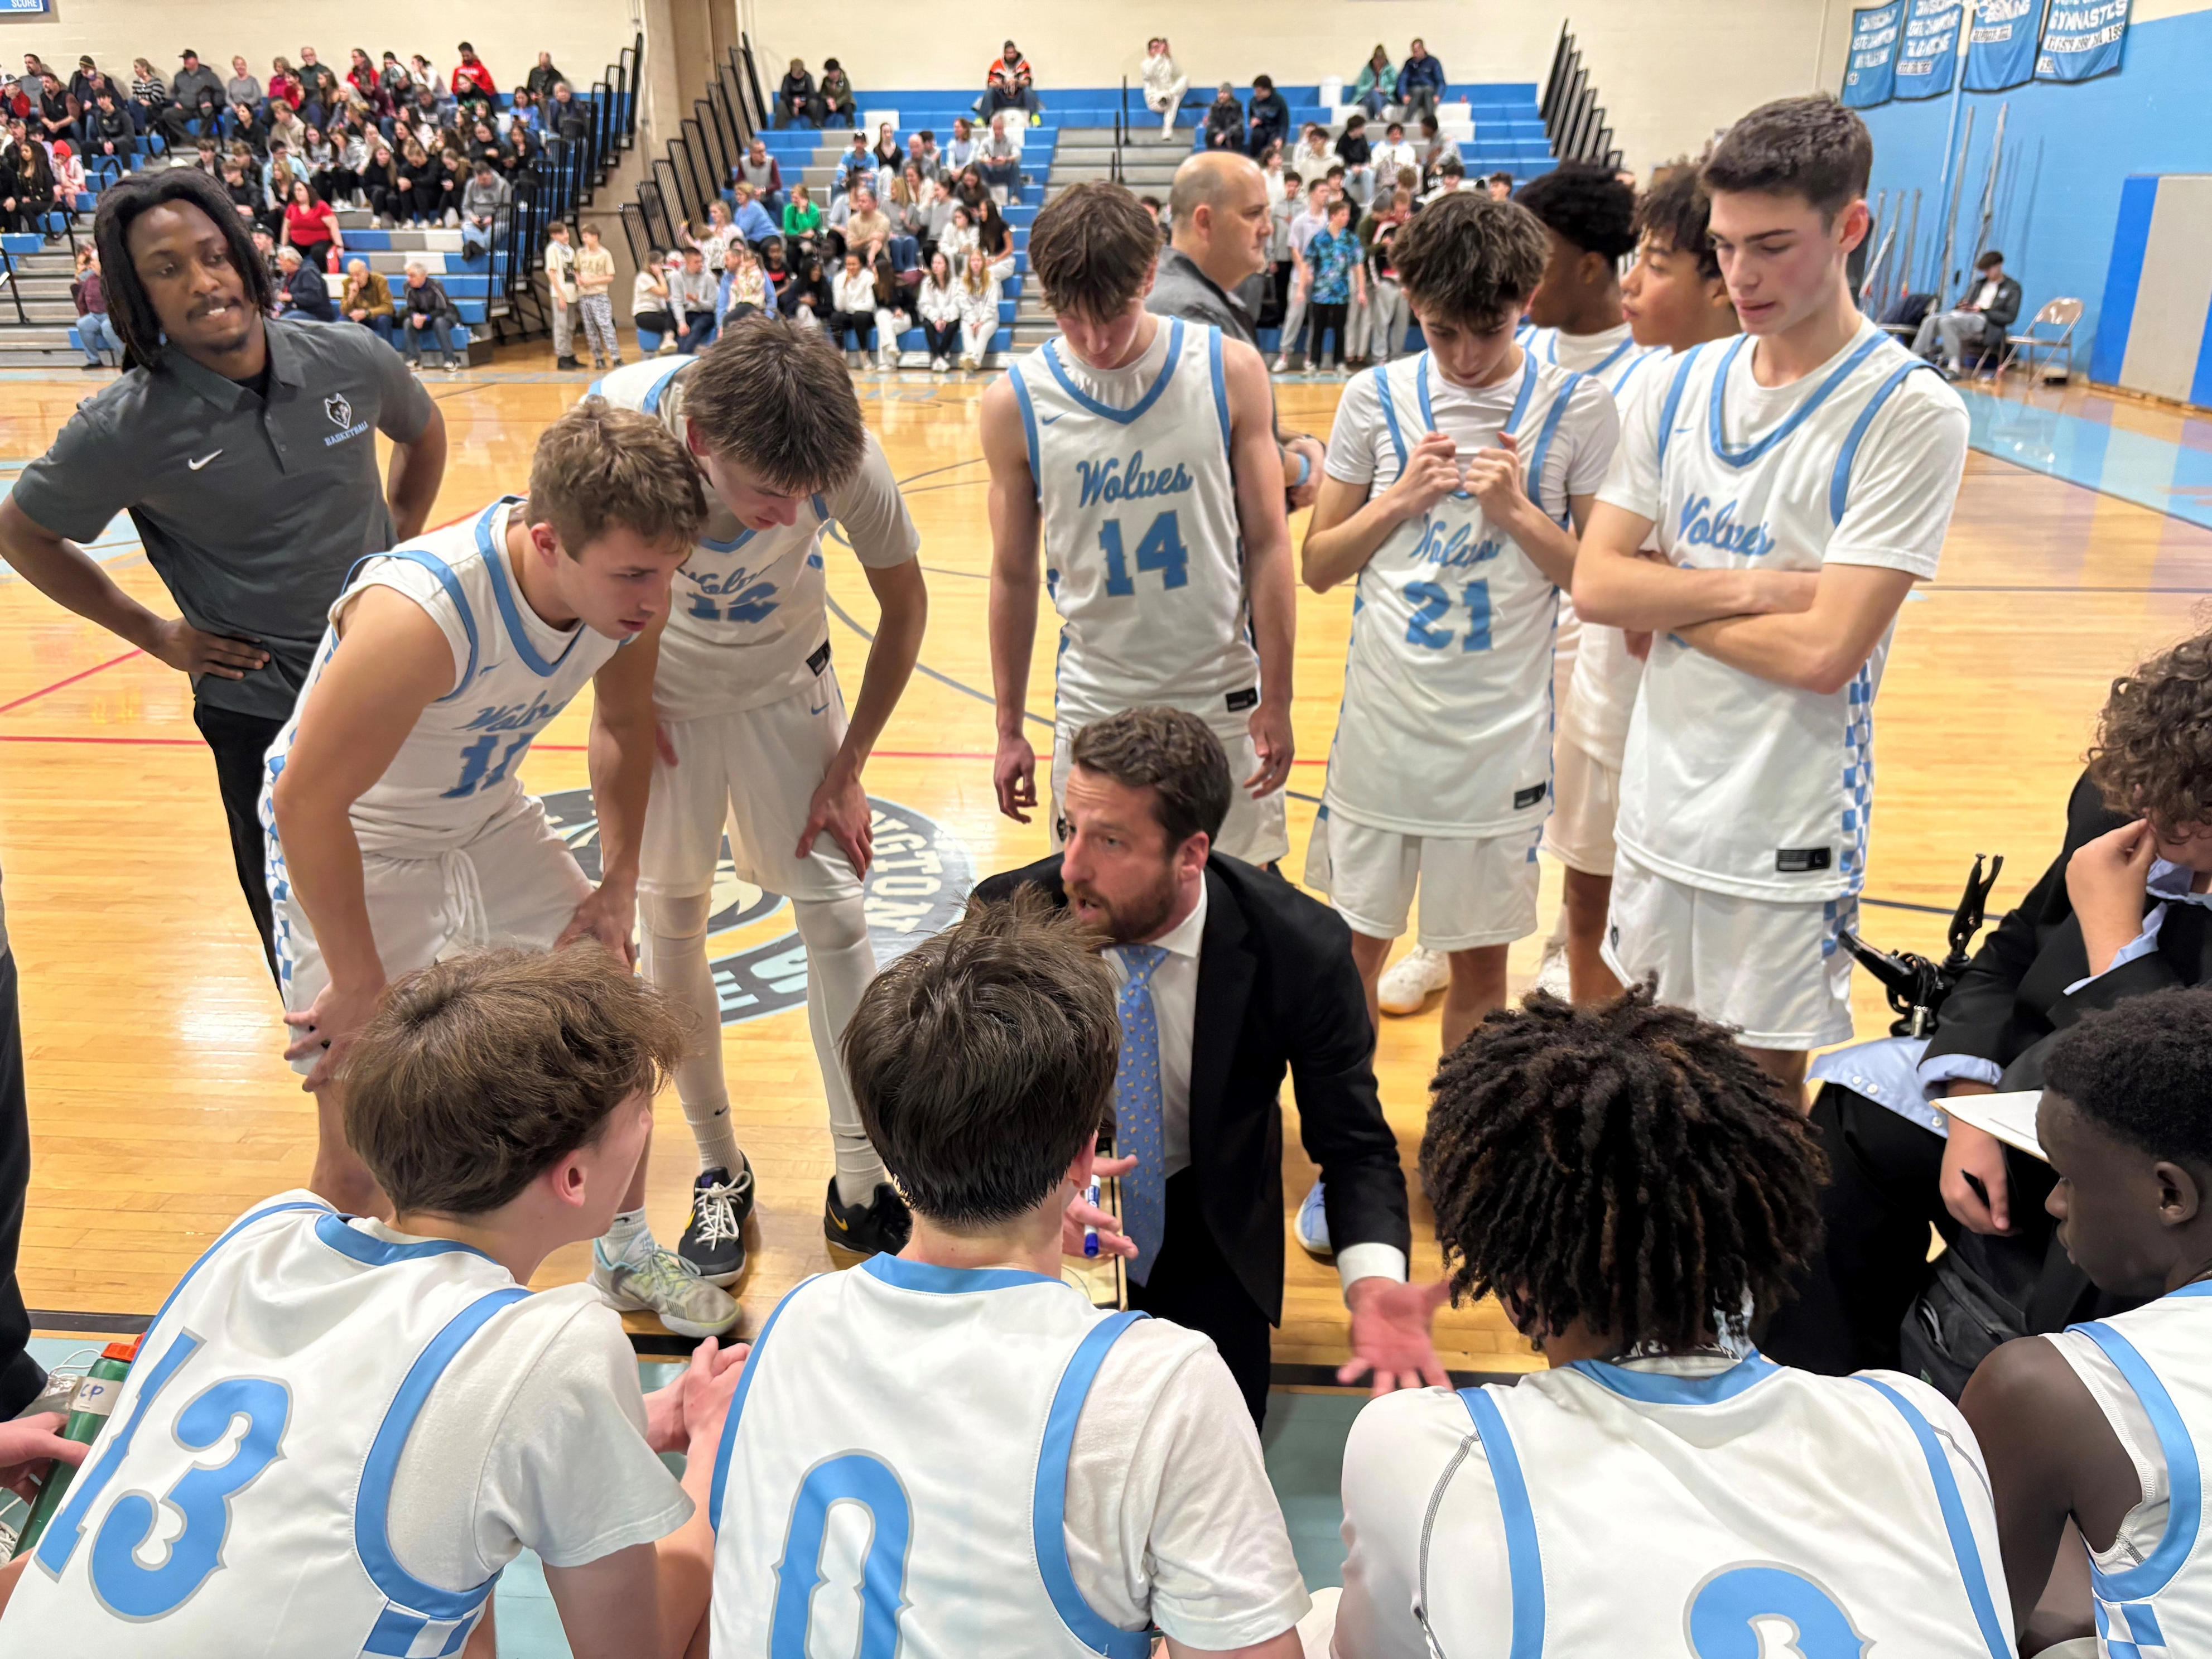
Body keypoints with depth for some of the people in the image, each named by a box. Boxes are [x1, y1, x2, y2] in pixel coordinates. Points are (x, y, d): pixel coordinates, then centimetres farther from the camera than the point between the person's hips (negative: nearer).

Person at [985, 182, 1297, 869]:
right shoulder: (1016, 403, -6)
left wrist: (1276, 702, -3)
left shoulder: (1230, 370, -6)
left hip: (1225, 699, 0)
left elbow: (1267, 543, -2)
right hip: (1094, 705, 0)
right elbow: (1014, 575, 3)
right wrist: (1009, 731, 7)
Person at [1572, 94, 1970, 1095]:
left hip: (1783, 838, -5)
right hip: (1658, 805, 5)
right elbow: (1594, 583, -3)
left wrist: (1669, 601, -9)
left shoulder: (1910, 415, -13)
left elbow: (1824, 651, -21)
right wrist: (1749, 586, -15)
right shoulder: (1687, 384, 3)